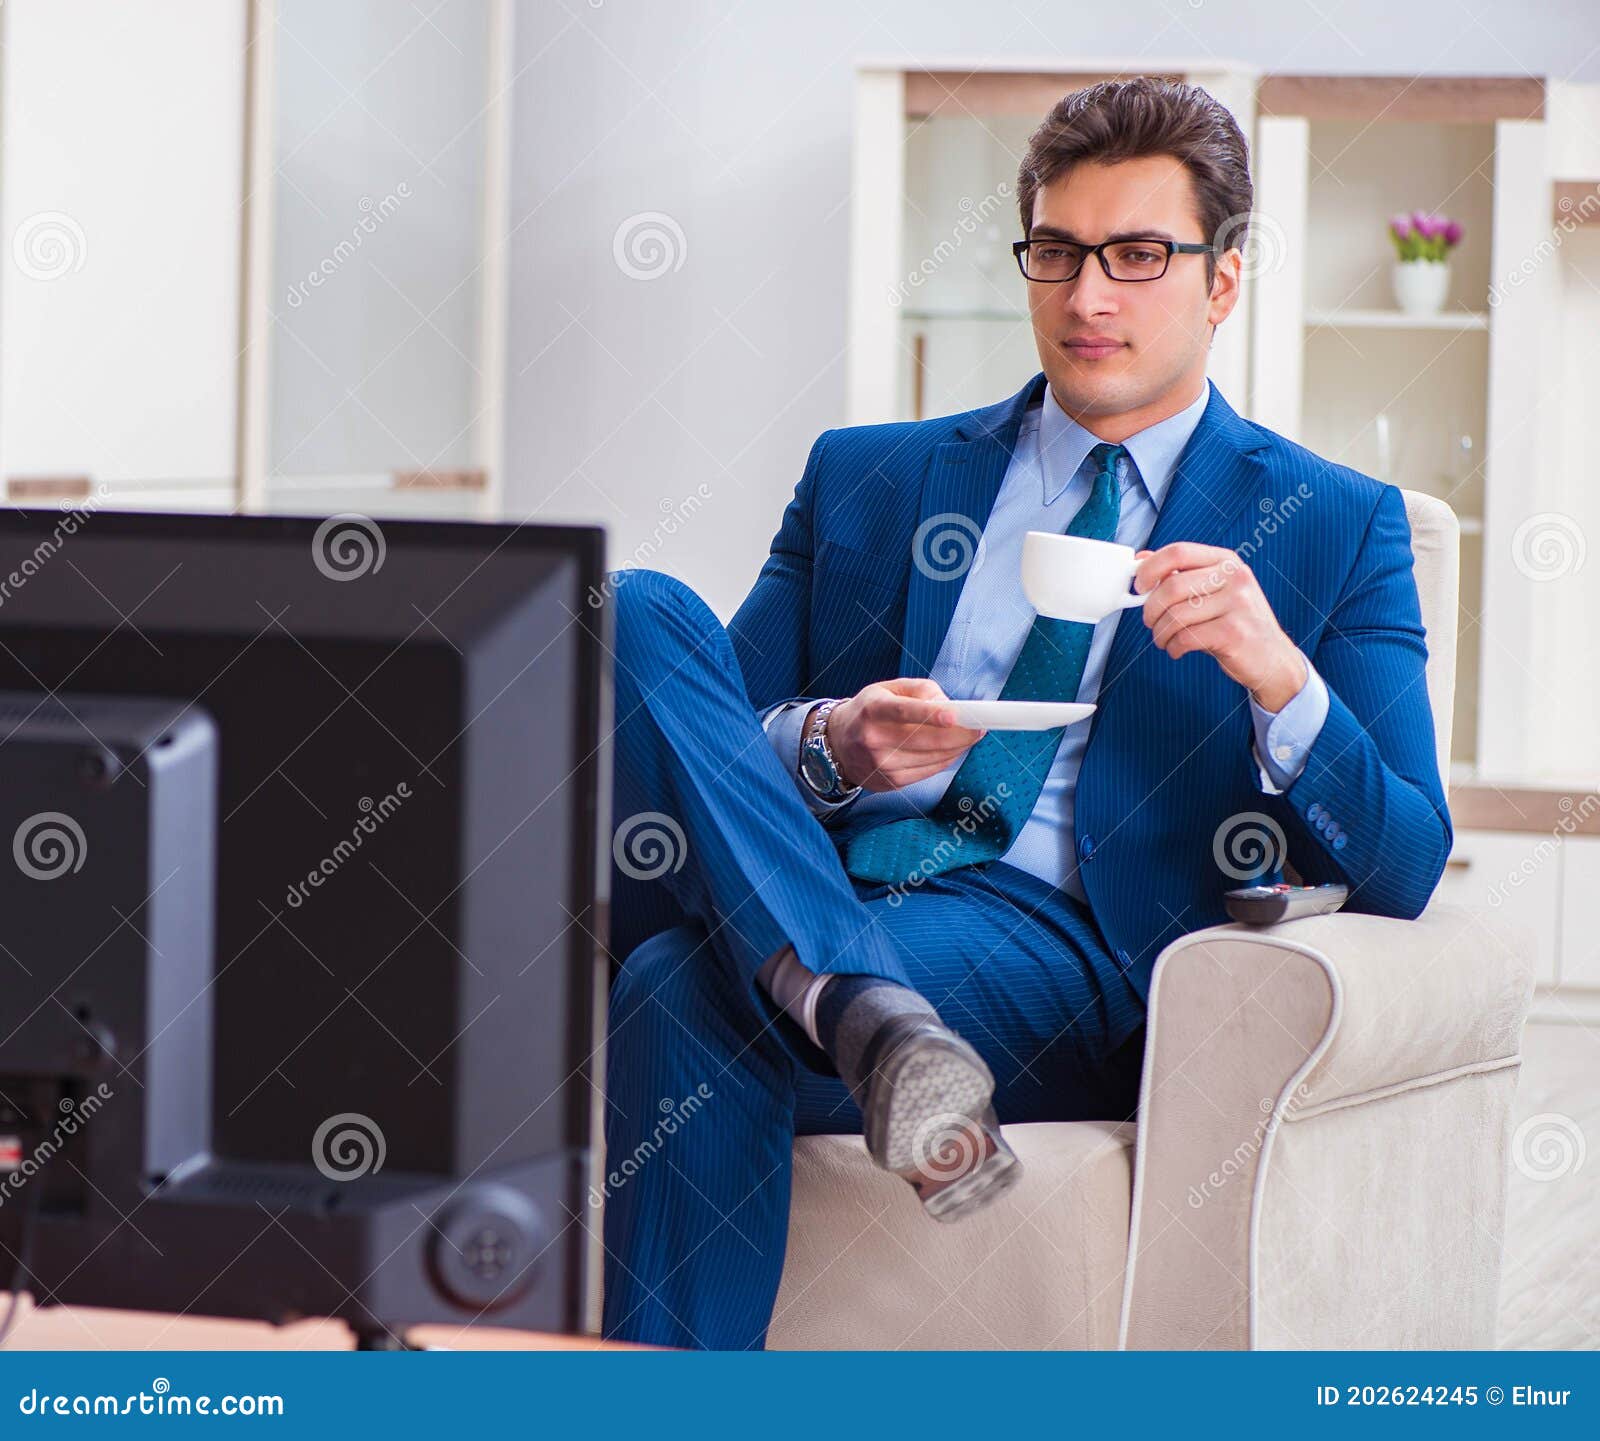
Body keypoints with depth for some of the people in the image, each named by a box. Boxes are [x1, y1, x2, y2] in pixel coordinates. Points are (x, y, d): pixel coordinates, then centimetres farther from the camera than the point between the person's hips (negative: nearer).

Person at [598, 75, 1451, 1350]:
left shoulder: (1337, 528, 14)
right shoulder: (868, 479, 24)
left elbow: (1403, 872, 4)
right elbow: (701, 724, 17)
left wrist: (1279, 678, -16)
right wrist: (829, 747, -7)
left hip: (1066, 948, -5)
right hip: (809, 903, 5)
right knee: (637, 613, -26)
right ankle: (865, 1018, -41)